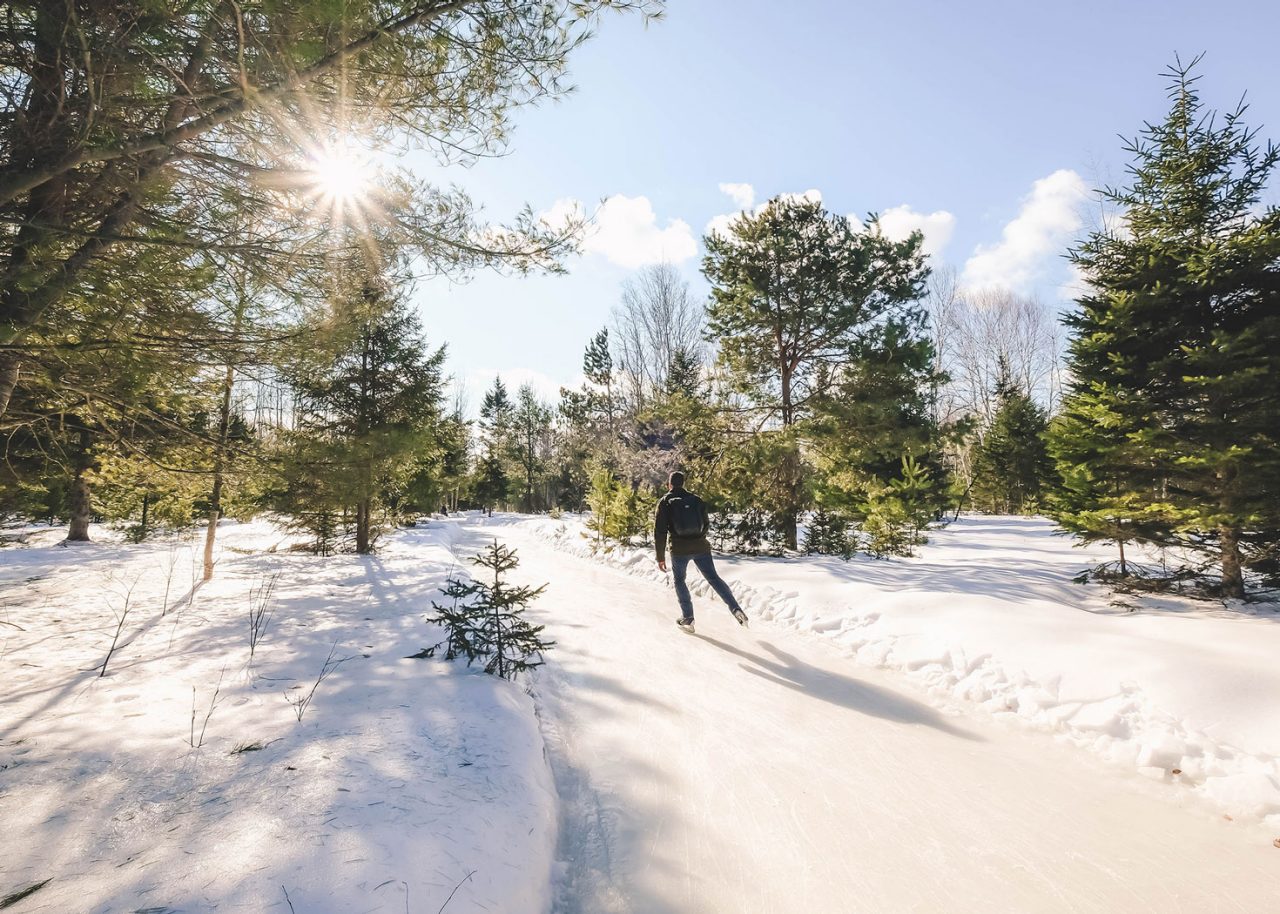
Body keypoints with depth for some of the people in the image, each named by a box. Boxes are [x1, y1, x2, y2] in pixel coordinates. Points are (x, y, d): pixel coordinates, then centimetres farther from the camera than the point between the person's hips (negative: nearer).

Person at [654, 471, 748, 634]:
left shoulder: (665, 502, -2)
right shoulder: (696, 500, 8)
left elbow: (660, 532, -6)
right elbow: (706, 525, 16)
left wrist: (661, 557, -1)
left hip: (679, 549, -2)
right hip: (700, 547, 2)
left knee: (679, 581, 17)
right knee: (713, 578, 11)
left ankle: (687, 619, 14)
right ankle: (735, 609, -1)